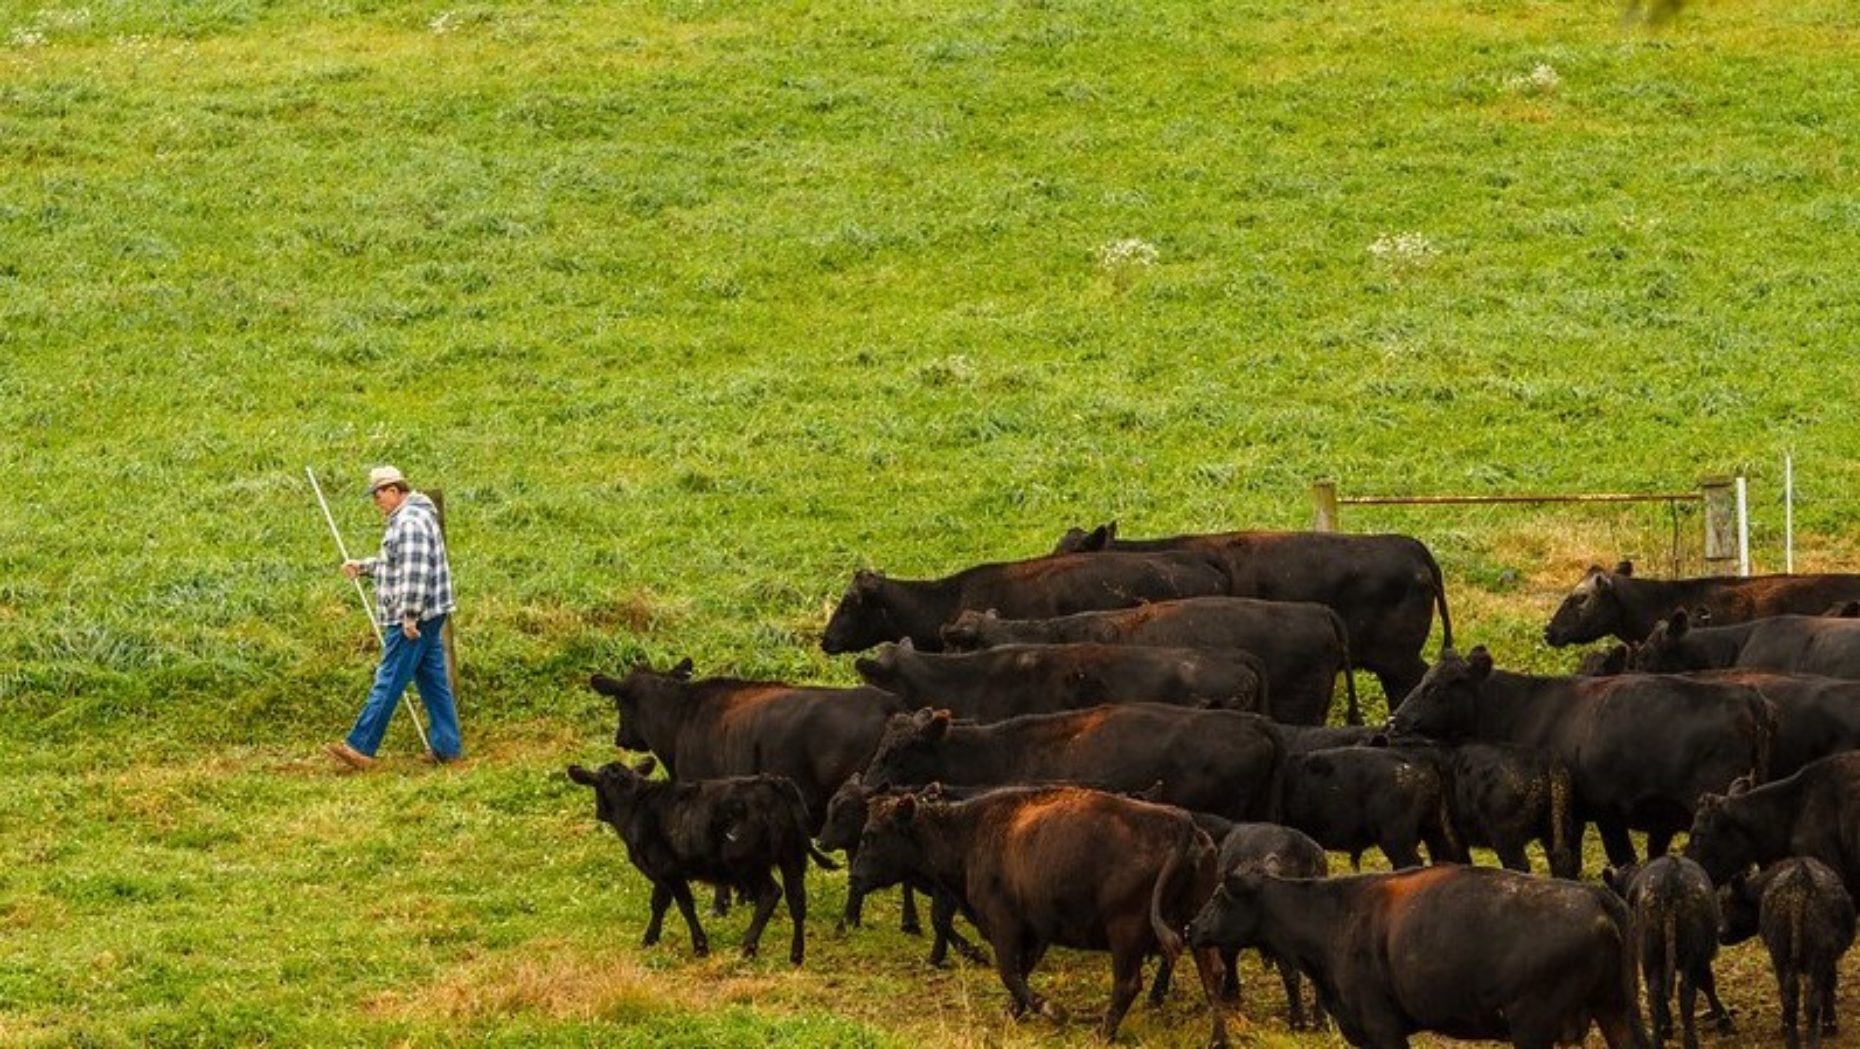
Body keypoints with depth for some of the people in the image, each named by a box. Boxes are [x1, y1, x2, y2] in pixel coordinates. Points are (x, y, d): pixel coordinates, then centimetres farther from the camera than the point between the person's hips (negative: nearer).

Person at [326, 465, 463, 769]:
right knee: (433, 681, 10)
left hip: (413, 619, -11)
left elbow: (414, 571, -25)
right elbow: (394, 564, 29)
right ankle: (447, 747, 11)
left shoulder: (409, 522, -18)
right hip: (428, 617, 11)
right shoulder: (408, 518, 18)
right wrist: (363, 567, 19)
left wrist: (410, 616, -26)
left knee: (388, 681, -8)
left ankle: (361, 747, -7)